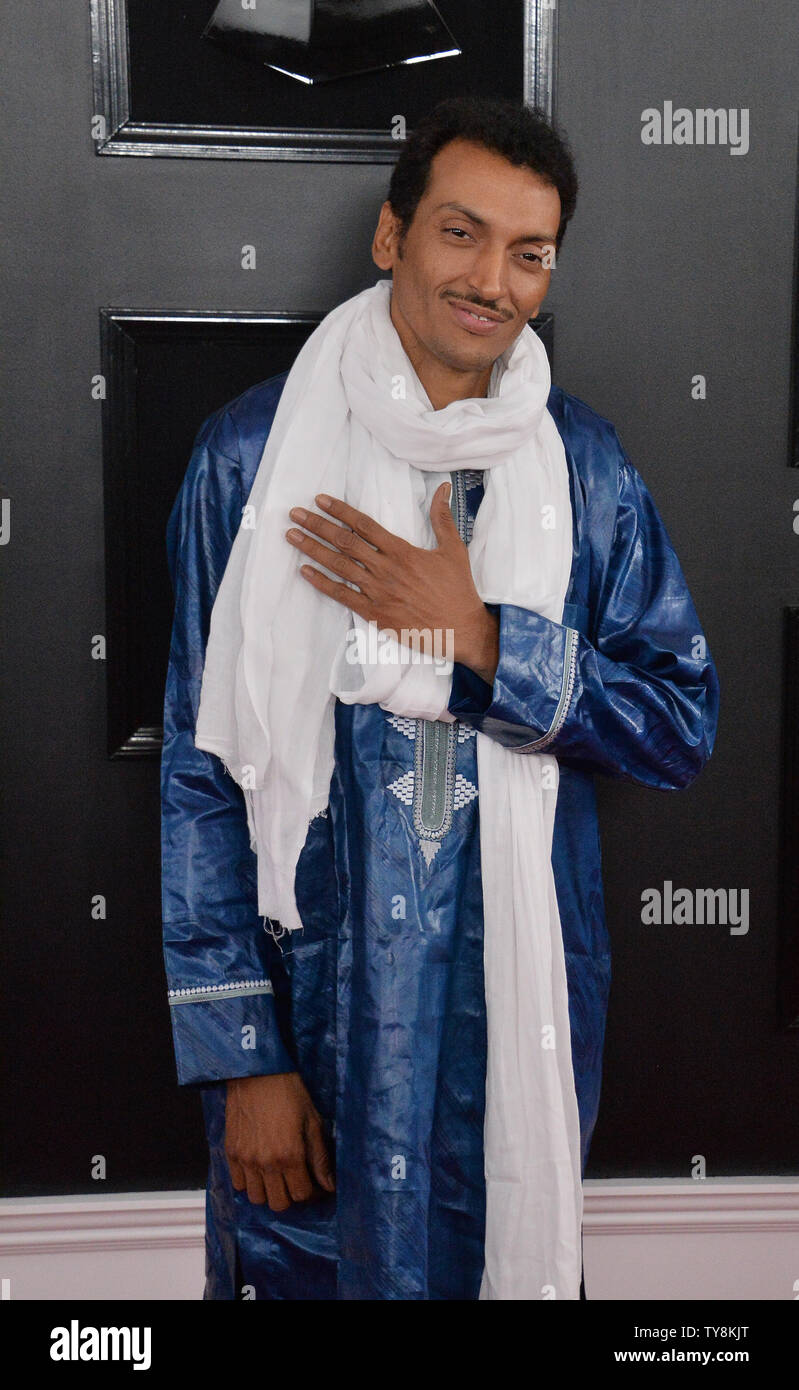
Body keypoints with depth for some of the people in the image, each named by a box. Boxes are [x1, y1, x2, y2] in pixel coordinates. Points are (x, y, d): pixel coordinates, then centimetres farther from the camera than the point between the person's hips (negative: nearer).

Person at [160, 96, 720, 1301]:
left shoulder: (584, 465, 0)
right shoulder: (253, 453, -7)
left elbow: (685, 727, -3)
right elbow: (204, 765, -6)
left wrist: (480, 639, -18)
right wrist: (241, 1054, -9)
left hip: (524, 1004, 2)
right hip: (312, 1007, -1)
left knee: (516, 1261, 18)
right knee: (307, 1264, 15)